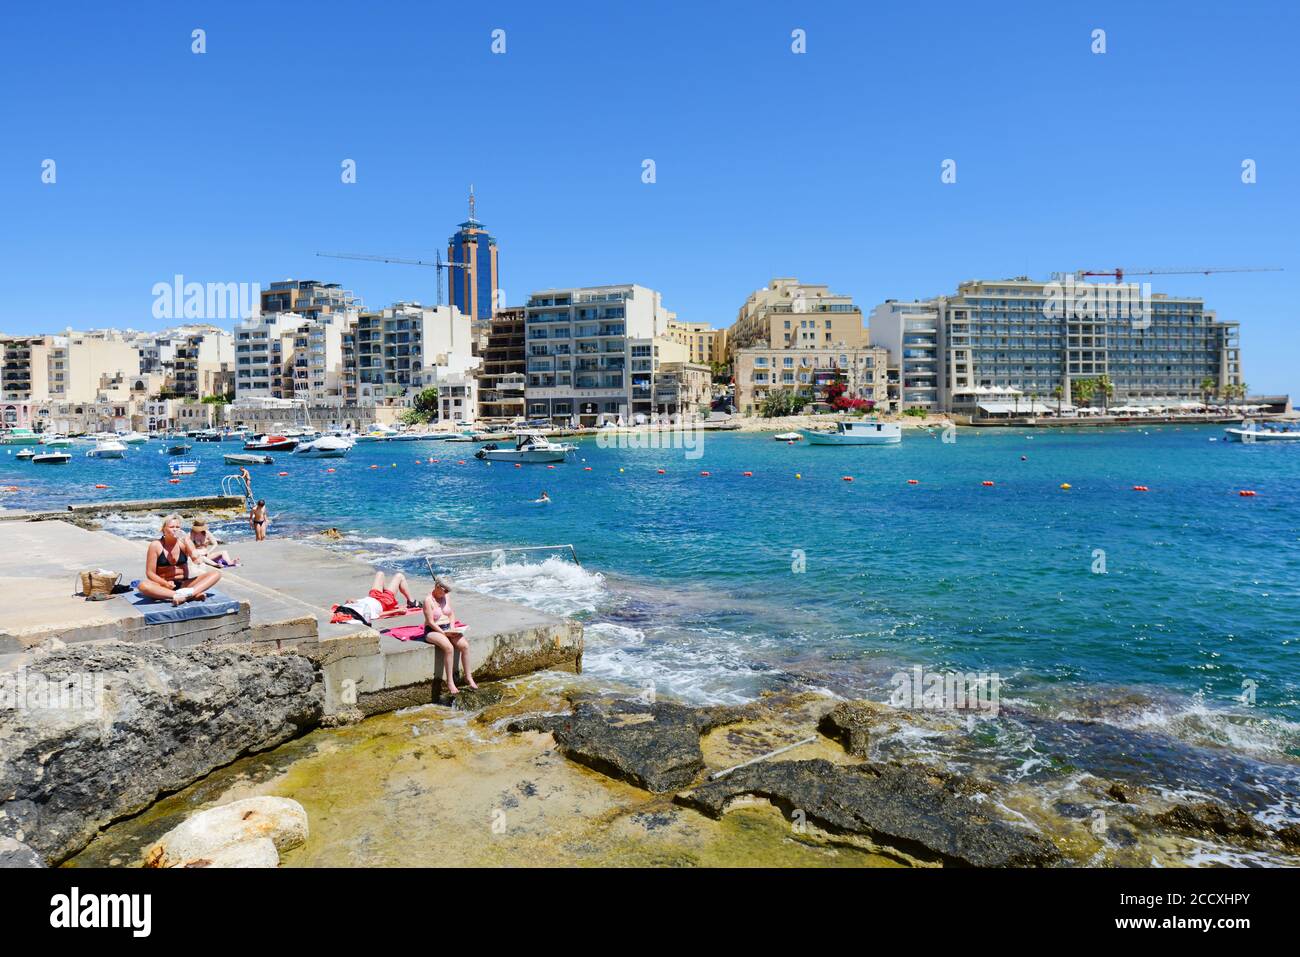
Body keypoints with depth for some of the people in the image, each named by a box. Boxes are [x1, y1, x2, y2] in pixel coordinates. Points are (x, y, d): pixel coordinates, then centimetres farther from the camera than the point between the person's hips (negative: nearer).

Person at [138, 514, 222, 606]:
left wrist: (186, 541, -20)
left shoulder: (184, 542, 1)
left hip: (184, 584, 2)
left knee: (216, 574, -17)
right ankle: (194, 594, -41)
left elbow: (197, 560, -13)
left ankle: (189, 593, -44)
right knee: (142, 585, -35)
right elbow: (150, 573, -5)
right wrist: (165, 583, -22)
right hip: (164, 586, -2)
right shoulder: (156, 546, -4)